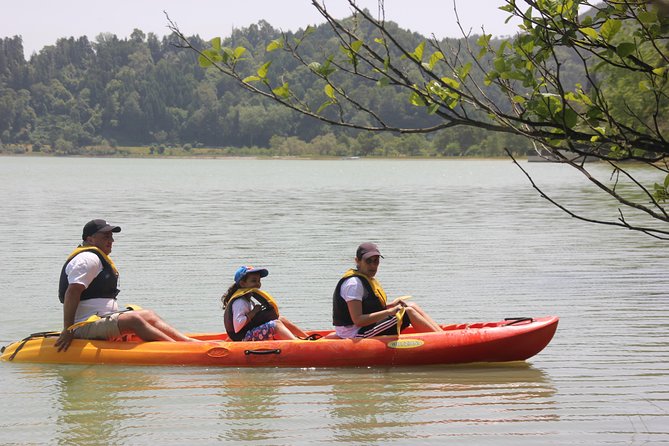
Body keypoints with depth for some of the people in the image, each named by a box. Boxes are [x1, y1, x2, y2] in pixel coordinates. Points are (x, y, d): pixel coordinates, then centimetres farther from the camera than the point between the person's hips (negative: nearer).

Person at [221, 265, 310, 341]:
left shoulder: (248, 300, 22)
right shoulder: (239, 302, -13)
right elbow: (237, 327, -25)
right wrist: (253, 313, -19)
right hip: (245, 338, -11)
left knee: (282, 319, 10)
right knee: (276, 324, -23)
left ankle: (308, 338, 10)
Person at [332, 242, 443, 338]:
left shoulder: (367, 279, 14)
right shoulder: (354, 283, -19)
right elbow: (358, 320, -25)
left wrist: (390, 305, 6)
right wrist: (389, 312, -25)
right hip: (356, 334, -11)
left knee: (411, 306, 8)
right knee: (409, 312, -12)